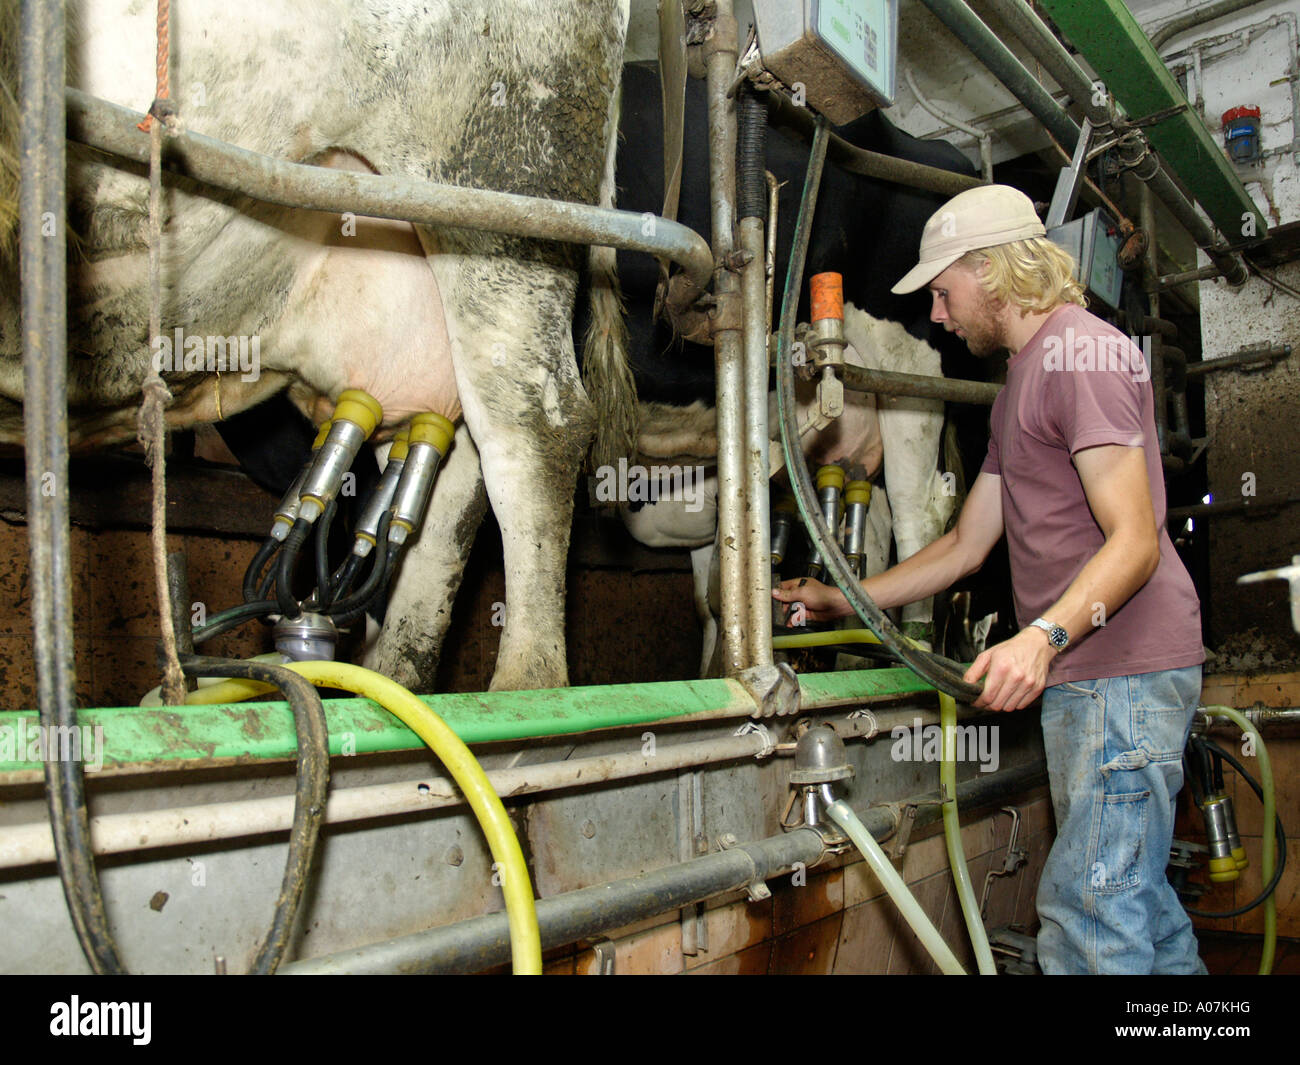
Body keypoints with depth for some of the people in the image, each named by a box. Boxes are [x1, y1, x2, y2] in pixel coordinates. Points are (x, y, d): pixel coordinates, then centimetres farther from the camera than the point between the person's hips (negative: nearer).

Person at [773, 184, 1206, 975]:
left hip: (1126, 670, -10)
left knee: (1088, 910, -8)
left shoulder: (1081, 349, -10)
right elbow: (966, 548, 20)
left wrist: (1044, 635, -34)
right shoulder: (1025, 377, 21)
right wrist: (838, 599, 18)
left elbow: (1136, 540, -19)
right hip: (1078, 675, 10)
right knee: (1136, 898, 16)